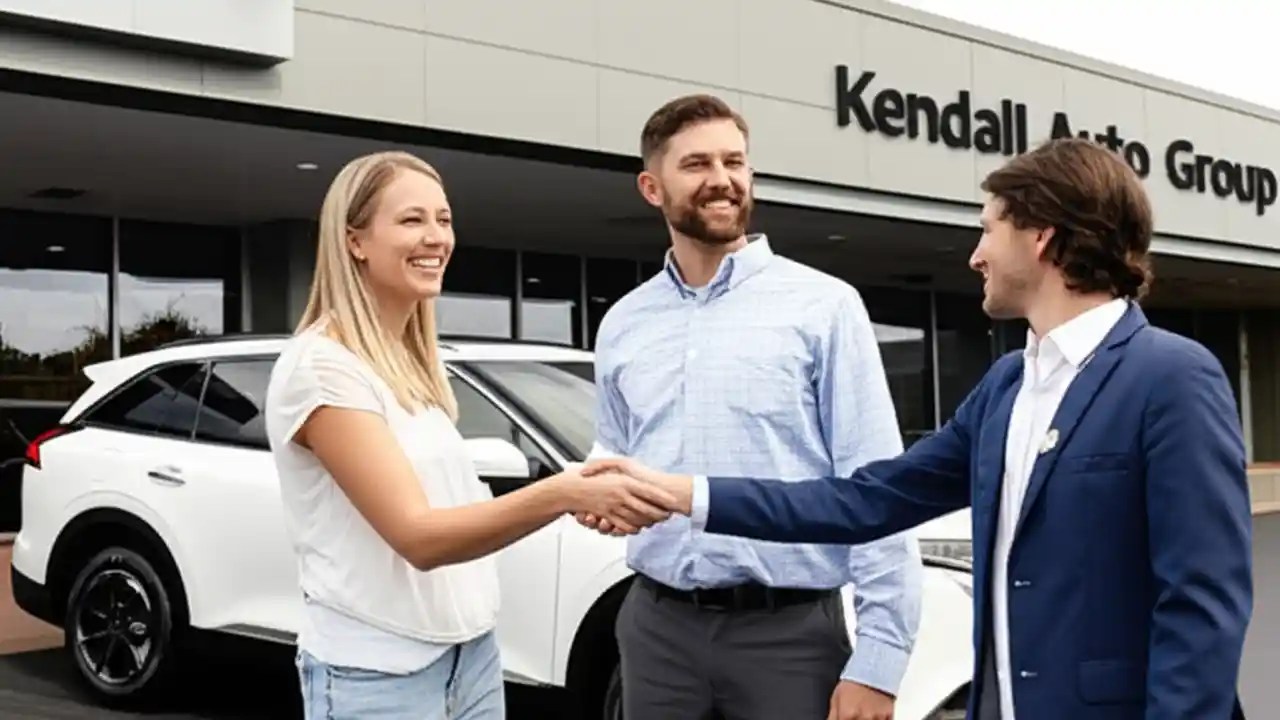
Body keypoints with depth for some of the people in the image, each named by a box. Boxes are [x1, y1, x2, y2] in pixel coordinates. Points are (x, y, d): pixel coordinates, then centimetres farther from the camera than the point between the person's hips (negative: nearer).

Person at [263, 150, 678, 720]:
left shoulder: (411, 361, 9)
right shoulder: (321, 365, -17)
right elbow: (418, 536, -24)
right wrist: (563, 494, -35)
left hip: (471, 653, 7)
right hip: (376, 674, -7)